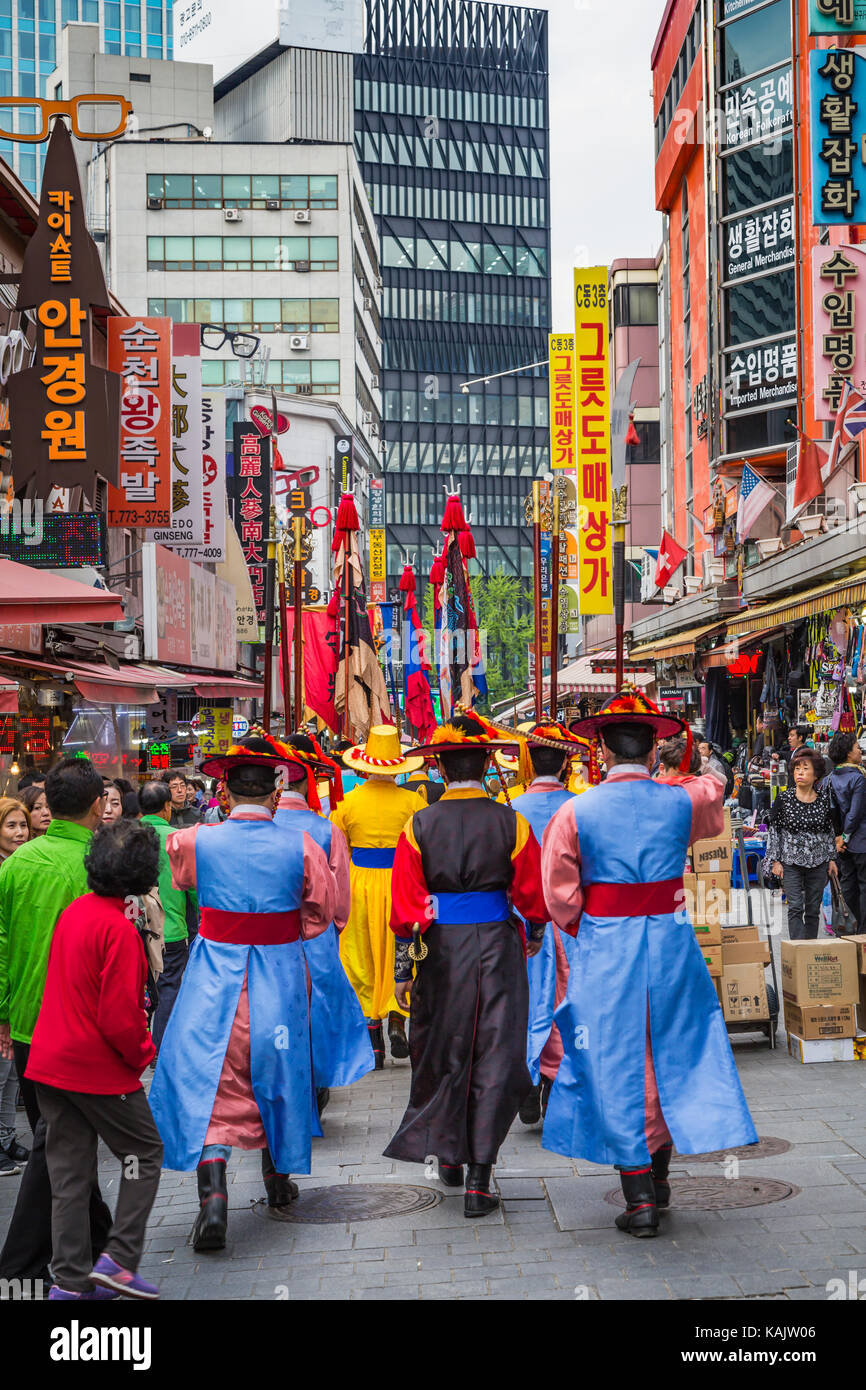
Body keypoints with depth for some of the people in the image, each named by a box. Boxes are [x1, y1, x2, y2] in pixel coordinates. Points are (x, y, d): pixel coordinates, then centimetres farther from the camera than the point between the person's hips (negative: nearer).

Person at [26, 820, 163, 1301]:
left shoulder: (74, 912, 5)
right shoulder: (119, 929, -20)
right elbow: (119, 1017, -22)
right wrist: (144, 1054, -4)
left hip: (49, 1062, 7)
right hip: (100, 1067, -7)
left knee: (69, 1171, 11)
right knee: (145, 1150, 10)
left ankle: (70, 1279, 15)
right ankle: (118, 1259, 4)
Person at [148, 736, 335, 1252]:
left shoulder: (195, 841, -9)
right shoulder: (301, 846, -9)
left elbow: (179, 877, 14)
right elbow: (325, 909, 3)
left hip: (216, 975, -1)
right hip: (280, 975, 1)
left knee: (209, 1084, 0)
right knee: (276, 1074, 19)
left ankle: (213, 1195, -17)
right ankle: (279, 1184, 35)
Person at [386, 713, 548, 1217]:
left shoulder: (419, 826, -5)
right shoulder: (511, 823, -6)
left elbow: (405, 907, -4)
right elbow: (533, 895, 3)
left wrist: (403, 971, 3)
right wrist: (534, 936, 23)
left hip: (440, 948, 1)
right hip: (498, 946, -1)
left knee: (441, 1052, 18)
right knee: (495, 1056, 4)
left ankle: (449, 1154, 32)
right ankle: (480, 1177, 2)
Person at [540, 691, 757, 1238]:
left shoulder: (576, 813, -8)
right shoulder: (682, 801, -2)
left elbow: (560, 895, -5)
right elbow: (713, 793, 23)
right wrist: (696, 778, 42)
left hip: (604, 948, -2)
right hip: (671, 941, 2)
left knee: (617, 1067, 5)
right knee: (672, 1053, 18)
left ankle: (639, 1198, 6)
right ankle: (660, 1175, 29)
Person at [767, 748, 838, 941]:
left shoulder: (824, 798, 3)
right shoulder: (783, 798, -3)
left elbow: (830, 830, 12)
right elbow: (774, 830, 1)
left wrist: (832, 858, 10)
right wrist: (775, 860, -3)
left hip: (818, 862, 2)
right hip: (791, 861, -2)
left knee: (813, 910, 7)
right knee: (795, 908, -10)